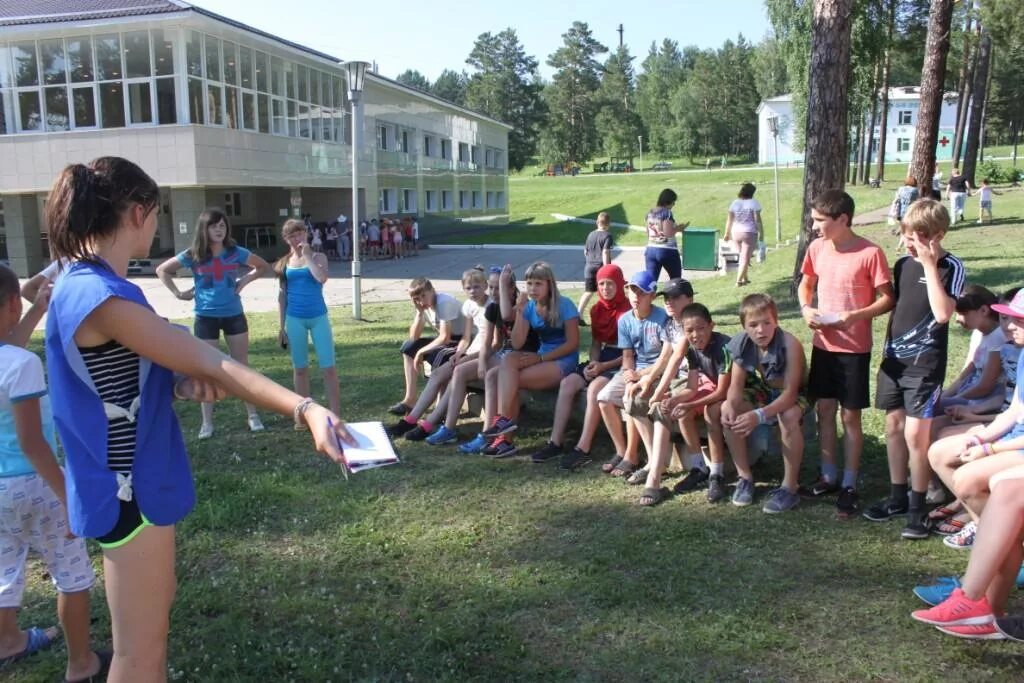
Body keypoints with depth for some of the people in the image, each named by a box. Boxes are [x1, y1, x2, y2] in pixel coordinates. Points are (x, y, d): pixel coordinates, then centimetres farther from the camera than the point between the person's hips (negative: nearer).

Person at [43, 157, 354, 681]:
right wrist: (305, 409, -36)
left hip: (135, 481, 11)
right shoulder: (100, 296, -25)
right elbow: (210, 363, -31)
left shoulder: (82, 283, 7)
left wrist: (181, 384, -10)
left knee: (155, 613, 27)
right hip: (130, 491, -10)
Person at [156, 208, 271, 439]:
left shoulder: (236, 253, -3)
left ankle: (253, 415, 16)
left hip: (234, 316, 1)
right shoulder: (193, 256, -5)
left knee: (242, 367, 6)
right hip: (206, 318, -1)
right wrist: (178, 293, 0)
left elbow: (263, 267, 11)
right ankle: (207, 422, 14)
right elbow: (162, 270, 7)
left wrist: (244, 281, -1)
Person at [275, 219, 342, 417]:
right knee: (300, 368, 9)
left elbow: (322, 278, -21)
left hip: (318, 317, -2)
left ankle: (335, 416, -1)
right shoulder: (284, 262, 7)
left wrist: (308, 255, -12)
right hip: (295, 319, 2)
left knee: (328, 367, -4)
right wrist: (281, 326, 7)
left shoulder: (318, 257, 1)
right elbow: (282, 294, 9)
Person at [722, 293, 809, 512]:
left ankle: (790, 487, -21)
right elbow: (736, 387, -15)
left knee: (788, 416, -37)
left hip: (794, 396, -4)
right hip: (764, 391, 5)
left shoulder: (790, 345, -32)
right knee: (727, 411, -20)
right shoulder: (742, 344, -18)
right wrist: (730, 406, -39)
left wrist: (759, 415, -48)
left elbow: (789, 392, -34)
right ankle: (745, 477, -4)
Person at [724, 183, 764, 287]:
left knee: (742, 256, 21)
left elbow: (729, 220, 4)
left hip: (736, 233, 5)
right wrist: (761, 234, -5)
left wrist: (727, 233, 13)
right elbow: (757, 220, -12)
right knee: (745, 258, -1)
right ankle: (738, 281, -9)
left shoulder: (735, 203, 3)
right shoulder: (754, 203, -9)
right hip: (749, 233, -5)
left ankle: (744, 279, 27)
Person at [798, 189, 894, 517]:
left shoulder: (870, 253, -14)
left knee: (850, 415, 4)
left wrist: (856, 315, -25)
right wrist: (806, 308, -4)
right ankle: (829, 476, 27)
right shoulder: (816, 248, 1)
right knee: (824, 410, 12)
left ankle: (849, 485, 16)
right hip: (823, 343, 5)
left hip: (854, 348, -5)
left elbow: (887, 299, -10)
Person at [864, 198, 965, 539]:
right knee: (894, 426, 11)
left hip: (925, 362, -6)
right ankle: (898, 496, 25)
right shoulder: (903, 264, 8)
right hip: (895, 358, 6)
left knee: (916, 434, -6)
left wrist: (930, 266, -21)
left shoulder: (950, 267, -8)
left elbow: (943, 313, -22)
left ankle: (917, 507, 8)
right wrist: (888, 348, 15)